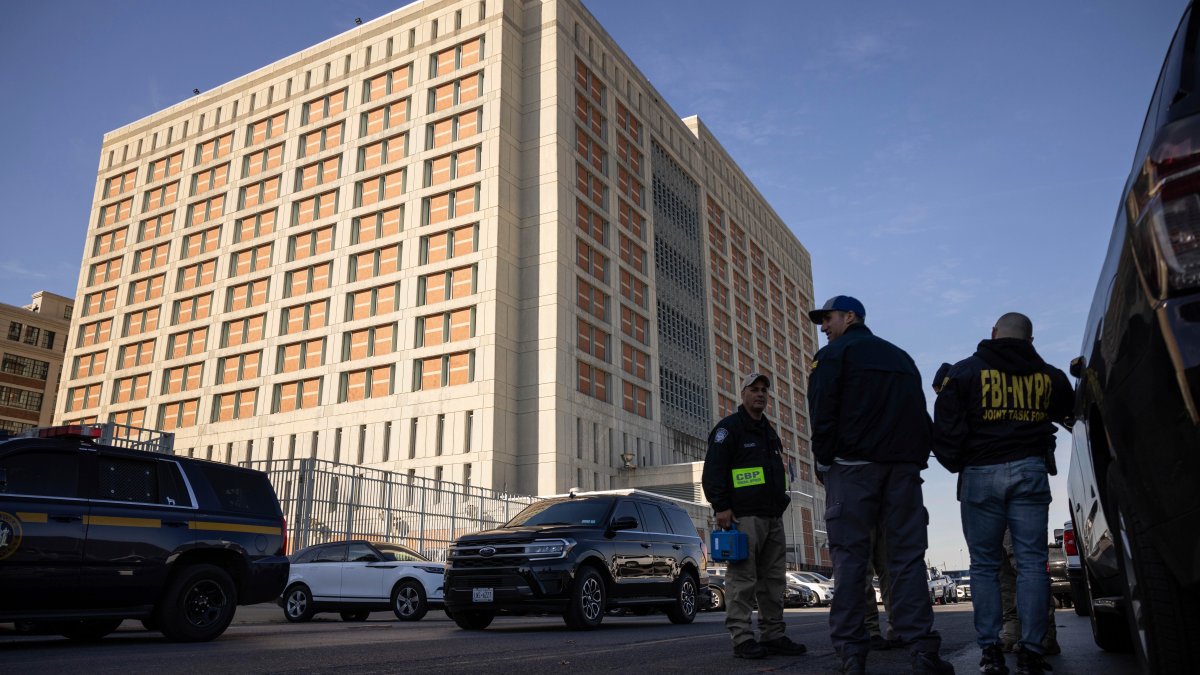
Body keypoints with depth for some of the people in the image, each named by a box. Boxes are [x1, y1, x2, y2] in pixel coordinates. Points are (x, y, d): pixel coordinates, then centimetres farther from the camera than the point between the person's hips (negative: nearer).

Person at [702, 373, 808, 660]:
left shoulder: (769, 432, 24)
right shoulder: (728, 428, -2)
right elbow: (713, 471, -11)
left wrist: (781, 502, 24)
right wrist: (721, 506, -17)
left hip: (773, 518, 8)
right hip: (743, 516, -8)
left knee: (774, 579, 8)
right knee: (742, 578, -9)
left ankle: (774, 636, 15)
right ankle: (742, 640, -6)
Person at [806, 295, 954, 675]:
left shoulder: (833, 355, 3)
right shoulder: (901, 358, 23)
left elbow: (822, 415, -7)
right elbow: (920, 415, 19)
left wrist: (825, 462, 1)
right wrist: (916, 461, 16)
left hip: (852, 467, -5)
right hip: (904, 468, 5)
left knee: (850, 557, -4)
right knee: (907, 556, 3)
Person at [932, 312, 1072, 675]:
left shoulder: (965, 371, 1)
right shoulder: (1048, 376, 10)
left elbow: (946, 430, -4)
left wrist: (957, 464, 8)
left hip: (980, 475, -1)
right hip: (1030, 472, 1)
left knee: (984, 566, 5)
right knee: (1031, 563, 4)